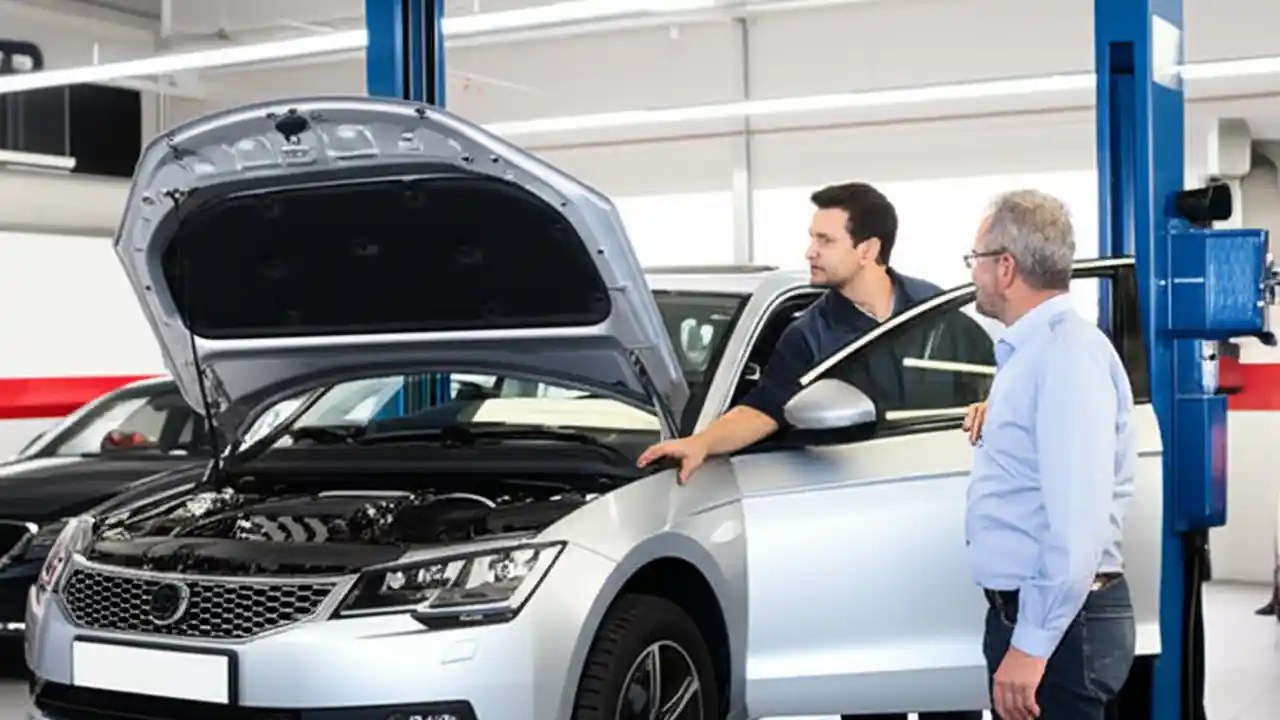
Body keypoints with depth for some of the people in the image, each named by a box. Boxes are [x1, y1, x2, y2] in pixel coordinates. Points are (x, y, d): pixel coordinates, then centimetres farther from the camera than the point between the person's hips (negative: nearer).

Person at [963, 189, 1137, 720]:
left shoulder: (1068, 351, -18)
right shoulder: (1028, 350, 13)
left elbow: (1079, 519, -26)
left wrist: (1032, 643, -27)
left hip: (1055, 622, -10)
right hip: (1019, 611, 10)